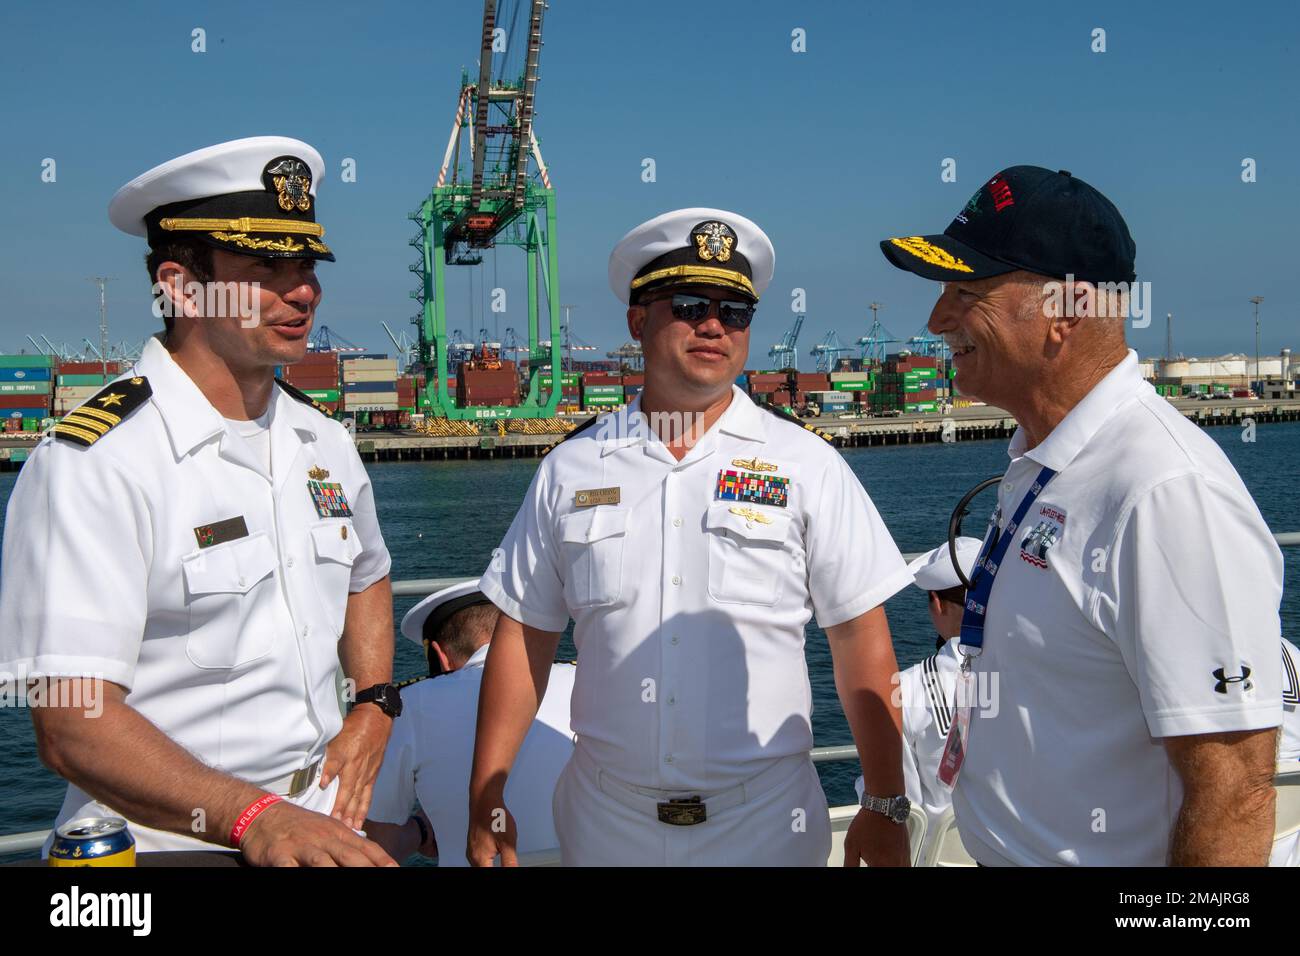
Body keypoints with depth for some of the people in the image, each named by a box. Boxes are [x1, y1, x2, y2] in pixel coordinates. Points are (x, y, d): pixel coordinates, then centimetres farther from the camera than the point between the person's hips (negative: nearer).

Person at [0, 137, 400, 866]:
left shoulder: (324, 441, 3)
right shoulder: (95, 462, -18)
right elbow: (73, 726, -23)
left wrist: (375, 706, 5)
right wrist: (251, 819, -31)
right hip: (172, 839, -6)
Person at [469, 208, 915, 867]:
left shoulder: (806, 464, -3)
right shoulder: (571, 467, 1)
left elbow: (861, 639, -3)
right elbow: (523, 634, 3)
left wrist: (885, 809, -6)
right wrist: (486, 801, 0)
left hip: (765, 823, -1)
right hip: (605, 823, 2)